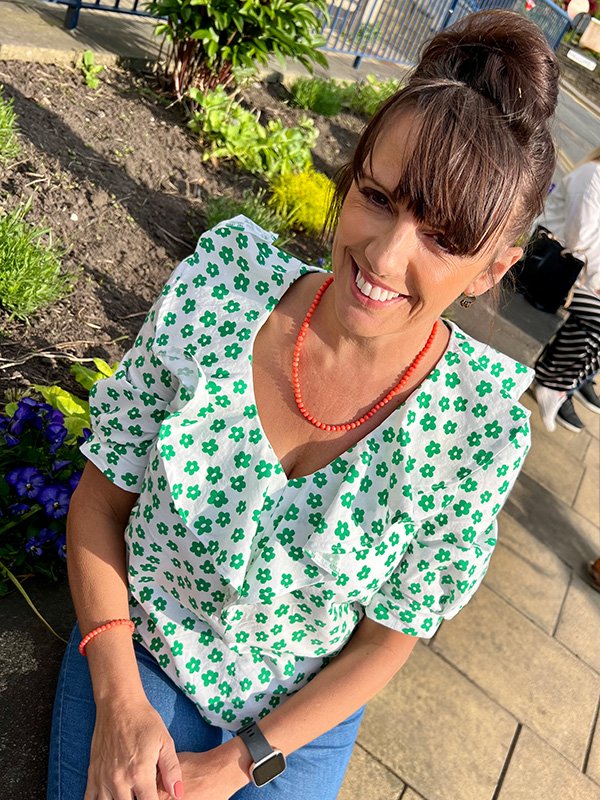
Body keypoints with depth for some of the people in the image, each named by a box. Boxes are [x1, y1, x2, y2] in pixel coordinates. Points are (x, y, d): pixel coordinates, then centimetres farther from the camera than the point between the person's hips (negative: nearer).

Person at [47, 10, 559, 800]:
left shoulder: (481, 425, -22)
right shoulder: (219, 285, -21)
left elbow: (388, 637, -9)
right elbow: (99, 497, -9)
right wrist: (119, 699, -15)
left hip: (302, 708, 0)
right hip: (134, 653, 1)